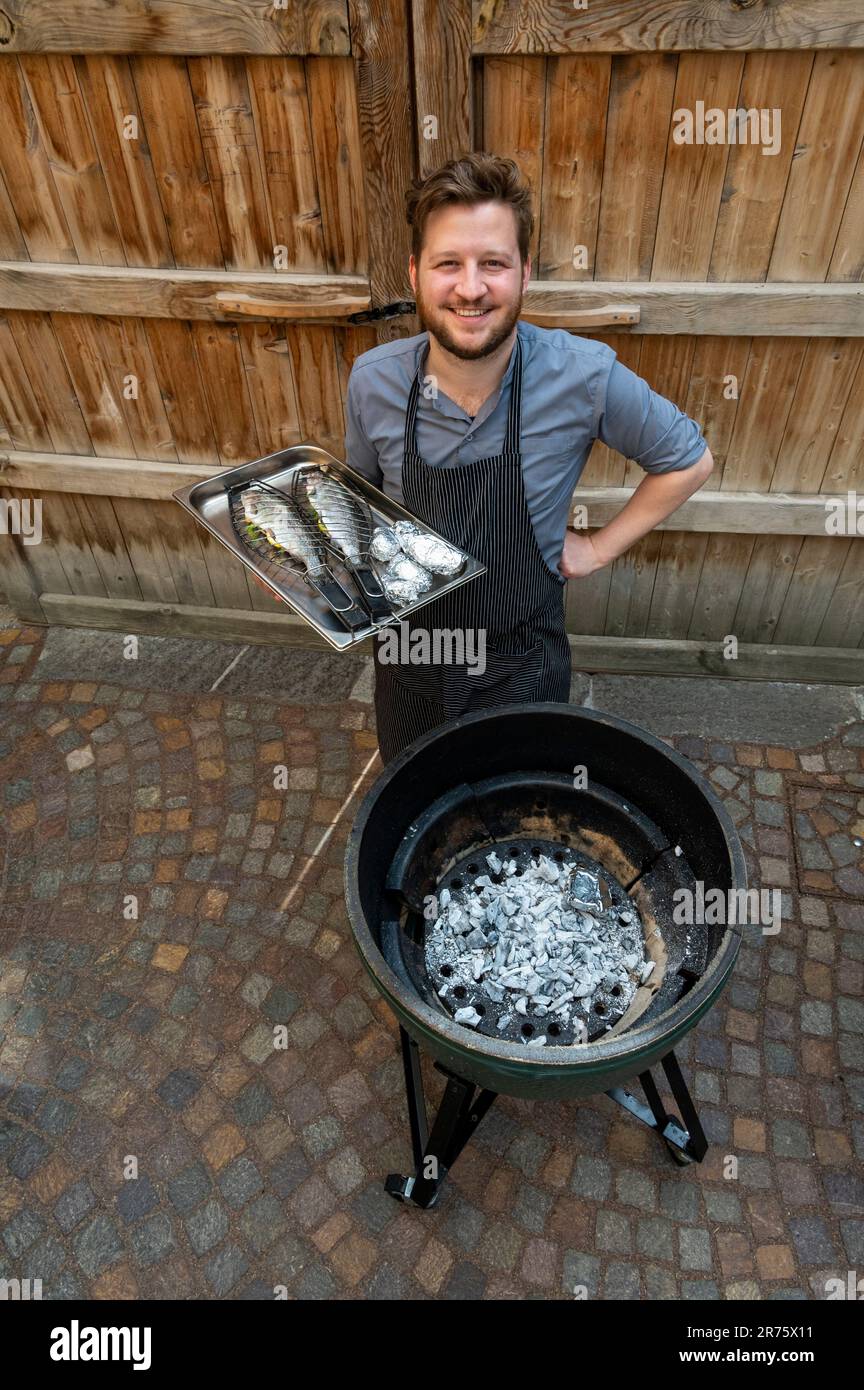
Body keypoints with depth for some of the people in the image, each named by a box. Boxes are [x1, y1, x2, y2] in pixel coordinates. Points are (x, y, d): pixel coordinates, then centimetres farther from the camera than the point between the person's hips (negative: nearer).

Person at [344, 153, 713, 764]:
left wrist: (599, 546, -9)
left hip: (523, 664, -2)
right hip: (409, 656, 2)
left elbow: (688, 460, -5)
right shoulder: (372, 380, -15)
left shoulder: (584, 375, -22)